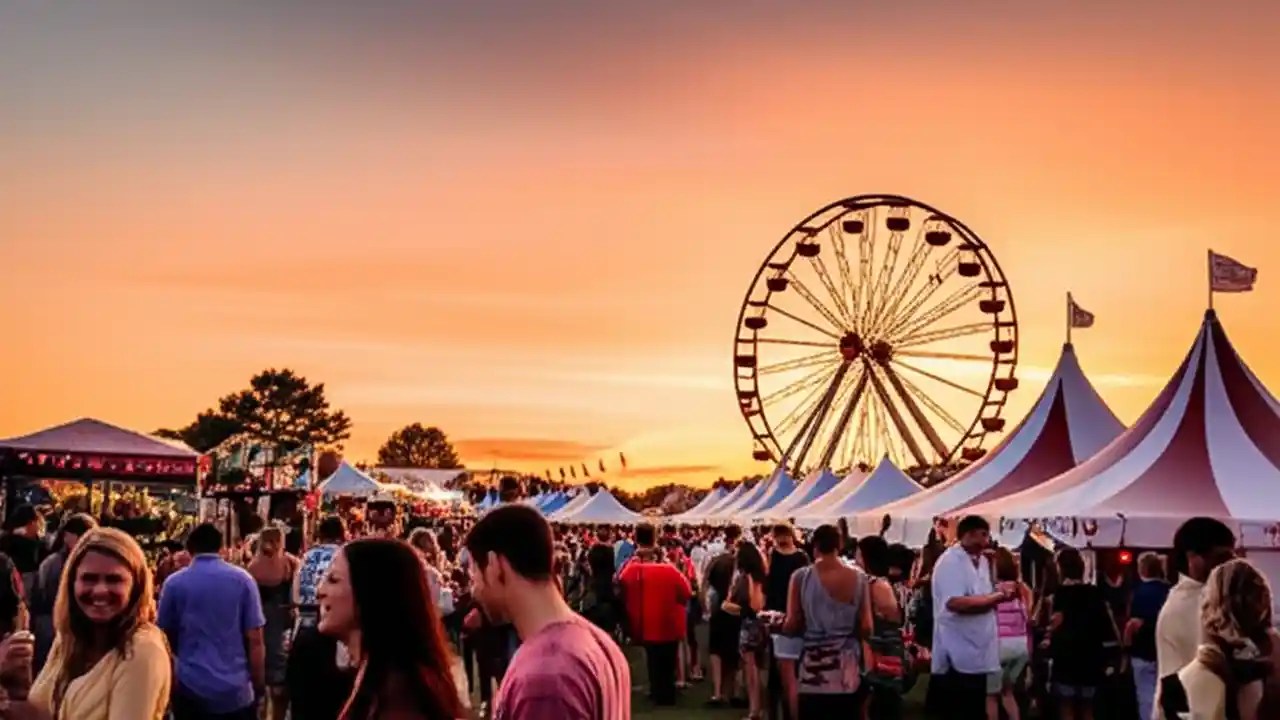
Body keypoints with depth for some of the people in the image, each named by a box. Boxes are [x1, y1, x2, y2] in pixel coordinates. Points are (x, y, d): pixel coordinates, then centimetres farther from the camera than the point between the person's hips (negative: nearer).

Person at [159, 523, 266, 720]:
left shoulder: (174, 583, 0)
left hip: (190, 688, 1)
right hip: (236, 691, -1)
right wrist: (259, 685, 4)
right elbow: (254, 640, -5)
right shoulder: (242, 579, -2)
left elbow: (166, 637, 10)